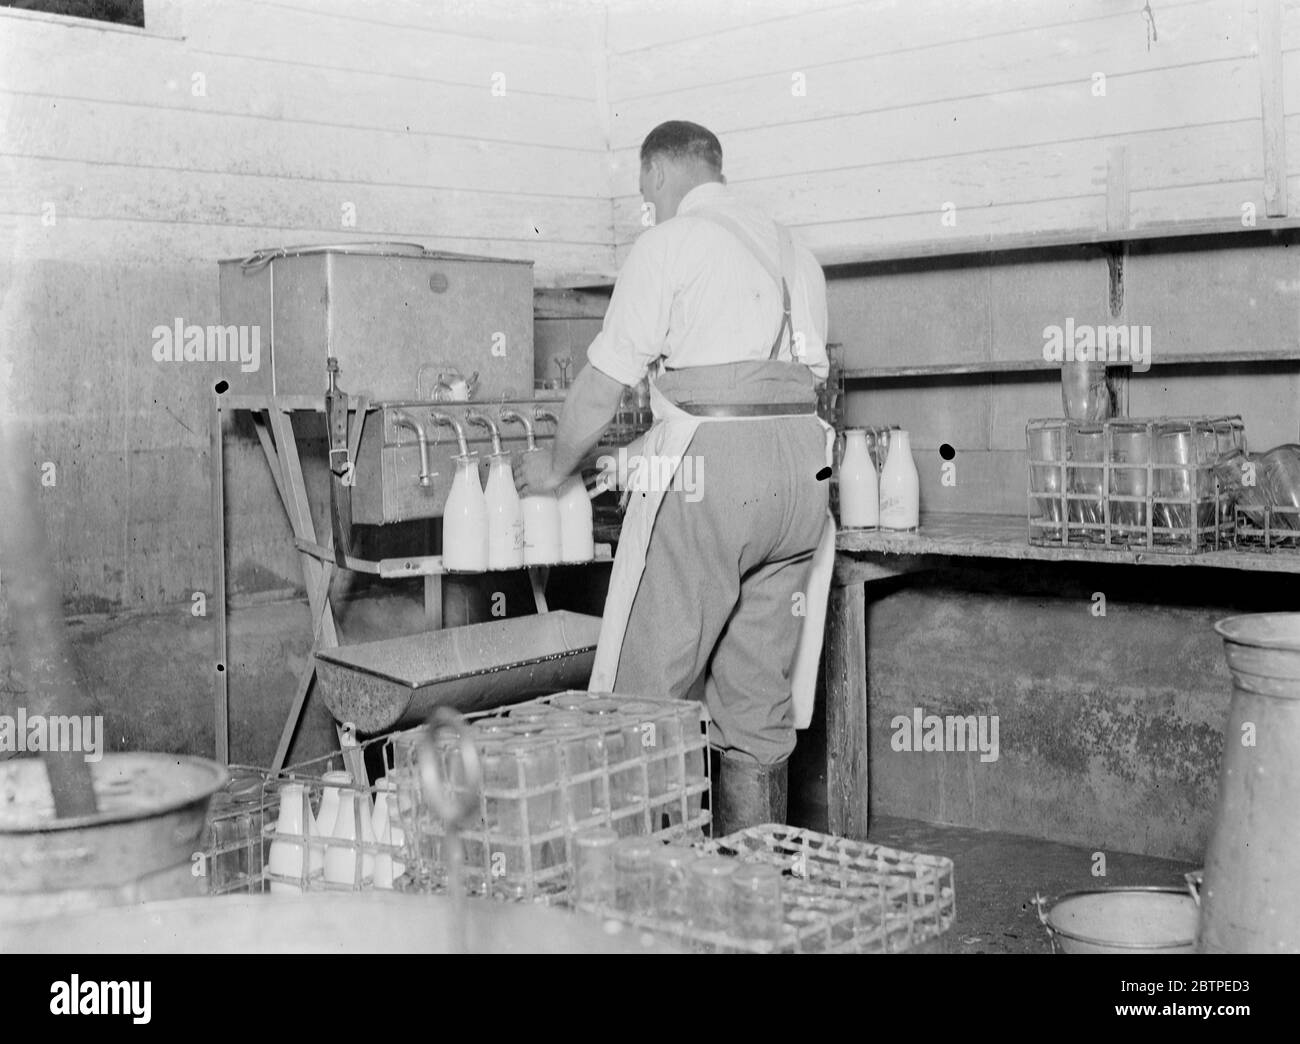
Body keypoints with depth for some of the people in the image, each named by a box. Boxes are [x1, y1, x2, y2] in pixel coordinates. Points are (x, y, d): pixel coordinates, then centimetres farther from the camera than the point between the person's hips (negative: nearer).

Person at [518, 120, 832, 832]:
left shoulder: (667, 245, -1)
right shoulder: (792, 252, 22)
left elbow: (602, 387, -1)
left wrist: (554, 468, 17)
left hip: (704, 479, -7)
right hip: (799, 474, 8)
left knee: (640, 699, -3)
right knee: (758, 706, 12)